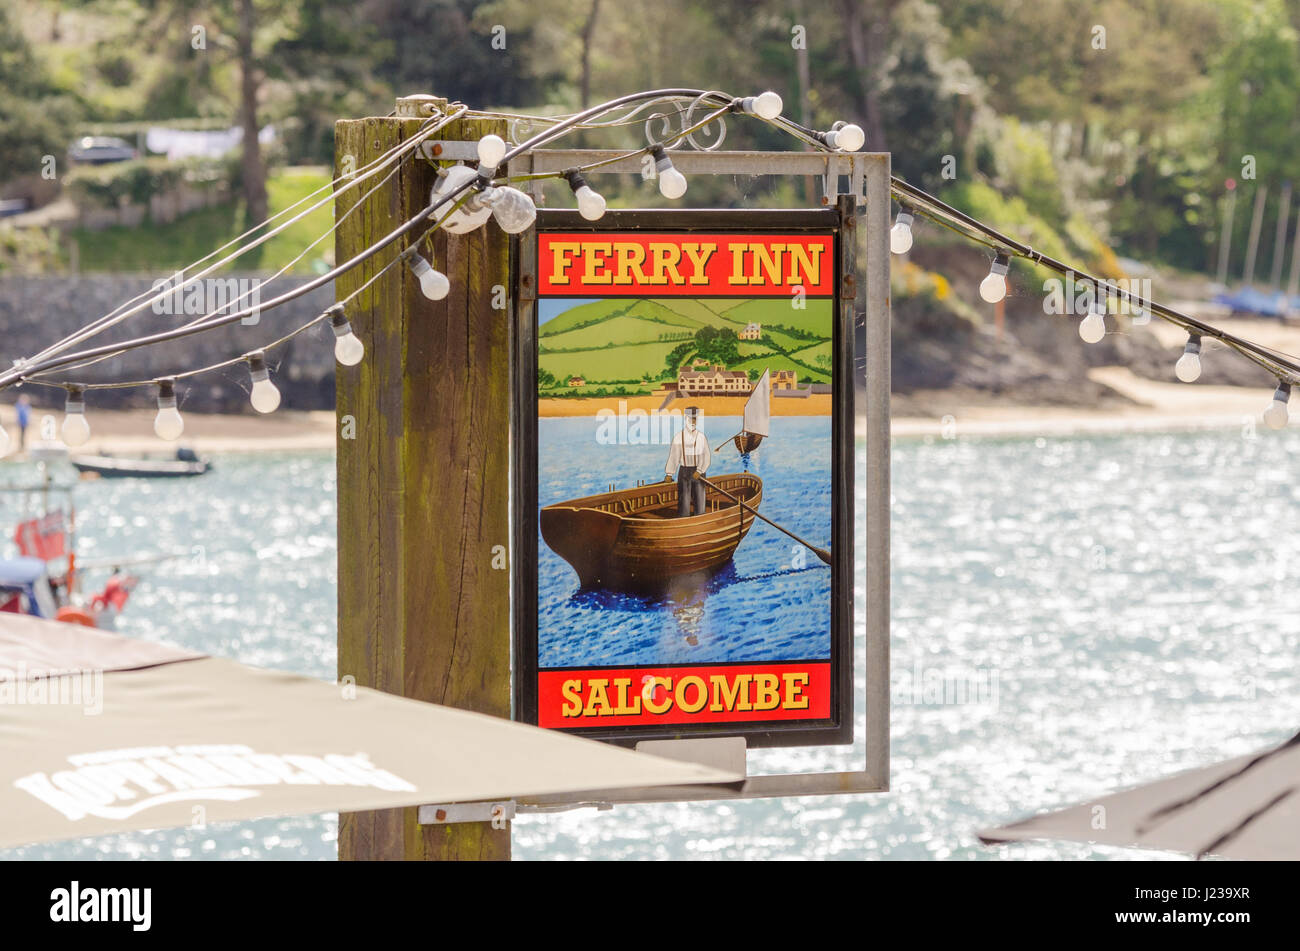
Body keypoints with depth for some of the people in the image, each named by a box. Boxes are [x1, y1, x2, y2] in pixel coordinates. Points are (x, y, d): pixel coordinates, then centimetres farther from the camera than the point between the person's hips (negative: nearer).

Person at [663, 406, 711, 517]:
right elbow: (673, 456, -5)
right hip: (684, 471, -2)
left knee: (699, 500, 6)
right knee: (684, 501, -3)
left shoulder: (702, 437, 2)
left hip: (699, 472, 2)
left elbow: (706, 456, -2)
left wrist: (699, 471, -16)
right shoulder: (679, 437, -3)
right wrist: (669, 474, -11)